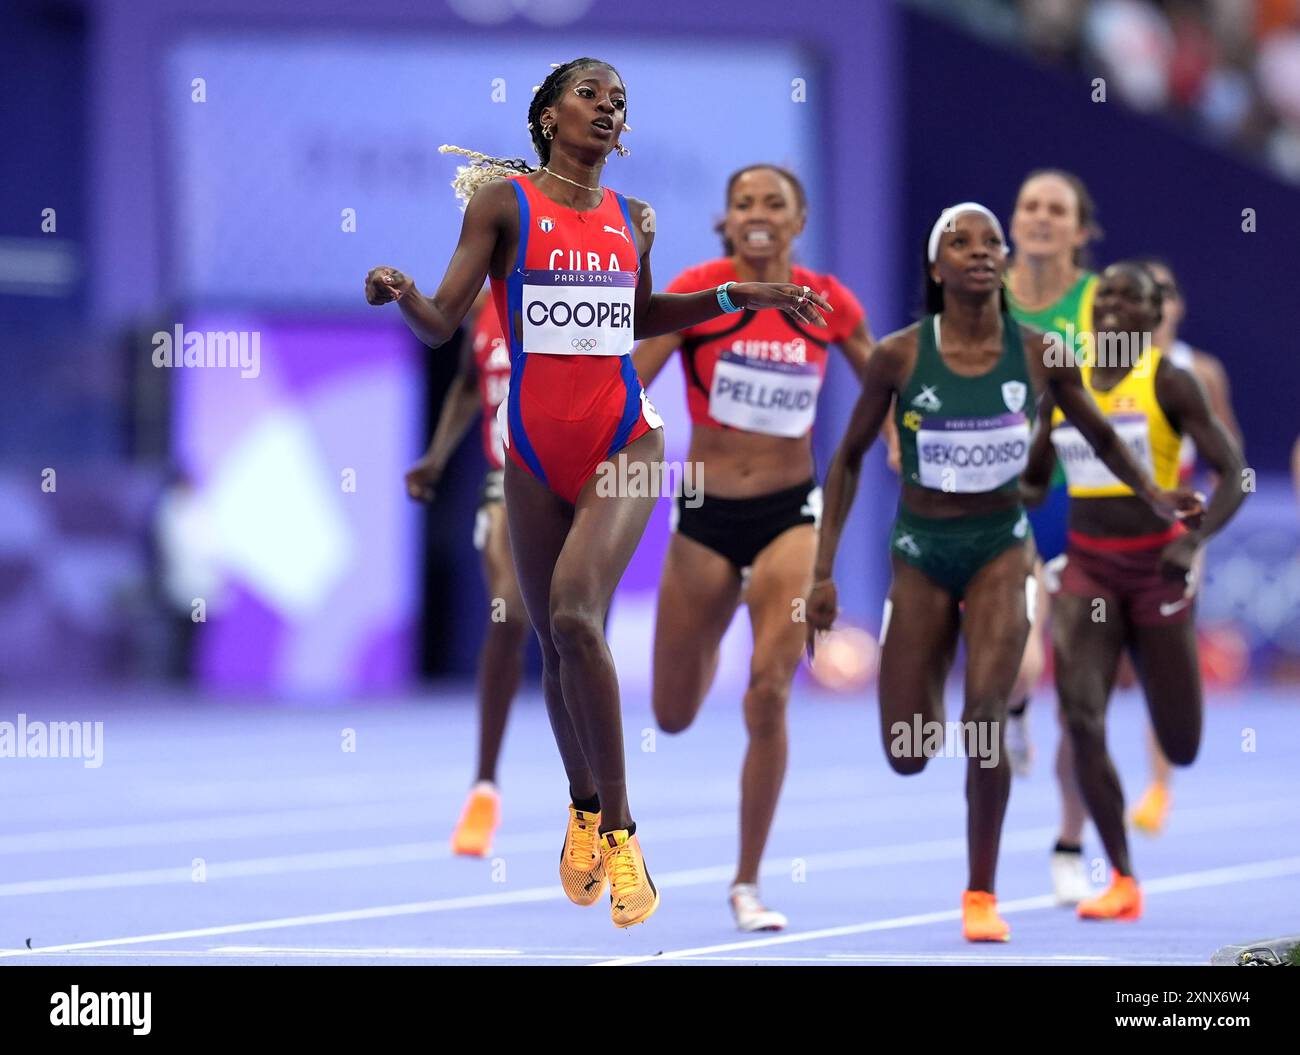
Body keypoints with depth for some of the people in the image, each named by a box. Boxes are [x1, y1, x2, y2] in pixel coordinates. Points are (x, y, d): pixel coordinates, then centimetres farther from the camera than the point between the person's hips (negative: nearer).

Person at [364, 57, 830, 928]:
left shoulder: (632, 220, 8)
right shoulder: (504, 199, -2)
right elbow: (441, 324, -6)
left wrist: (744, 297, 19)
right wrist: (401, 293, -28)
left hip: (623, 445, 0)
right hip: (535, 451, 0)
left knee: (576, 615, -22)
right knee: (554, 639, 9)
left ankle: (618, 831, -15)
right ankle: (585, 807, 34)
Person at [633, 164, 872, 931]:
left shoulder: (830, 304, -3)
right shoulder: (695, 293, -9)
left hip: (790, 514, 0)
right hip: (706, 516, 0)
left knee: (769, 697, -16)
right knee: (675, 716, 13)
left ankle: (749, 884, -2)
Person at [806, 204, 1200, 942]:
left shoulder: (1040, 355, -8)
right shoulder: (898, 357, -11)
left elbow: (1101, 435, 8)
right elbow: (849, 460, 0)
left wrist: (1154, 496, -10)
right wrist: (824, 571, -4)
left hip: (1002, 548, 0)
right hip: (922, 553, 0)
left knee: (986, 717, -20)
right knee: (908, 755, 3)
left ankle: (983, 895, -5)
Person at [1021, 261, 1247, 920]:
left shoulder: (1168, 382, -7)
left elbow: (1233, 474, -11)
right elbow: (1032, 481, 17)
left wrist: (1196, 540, -26)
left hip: (1156, 566, -3)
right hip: (1087, 568, 3)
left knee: (1181, 748, 5)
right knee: (1081, 717, -17)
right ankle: (1122, 881, -9)